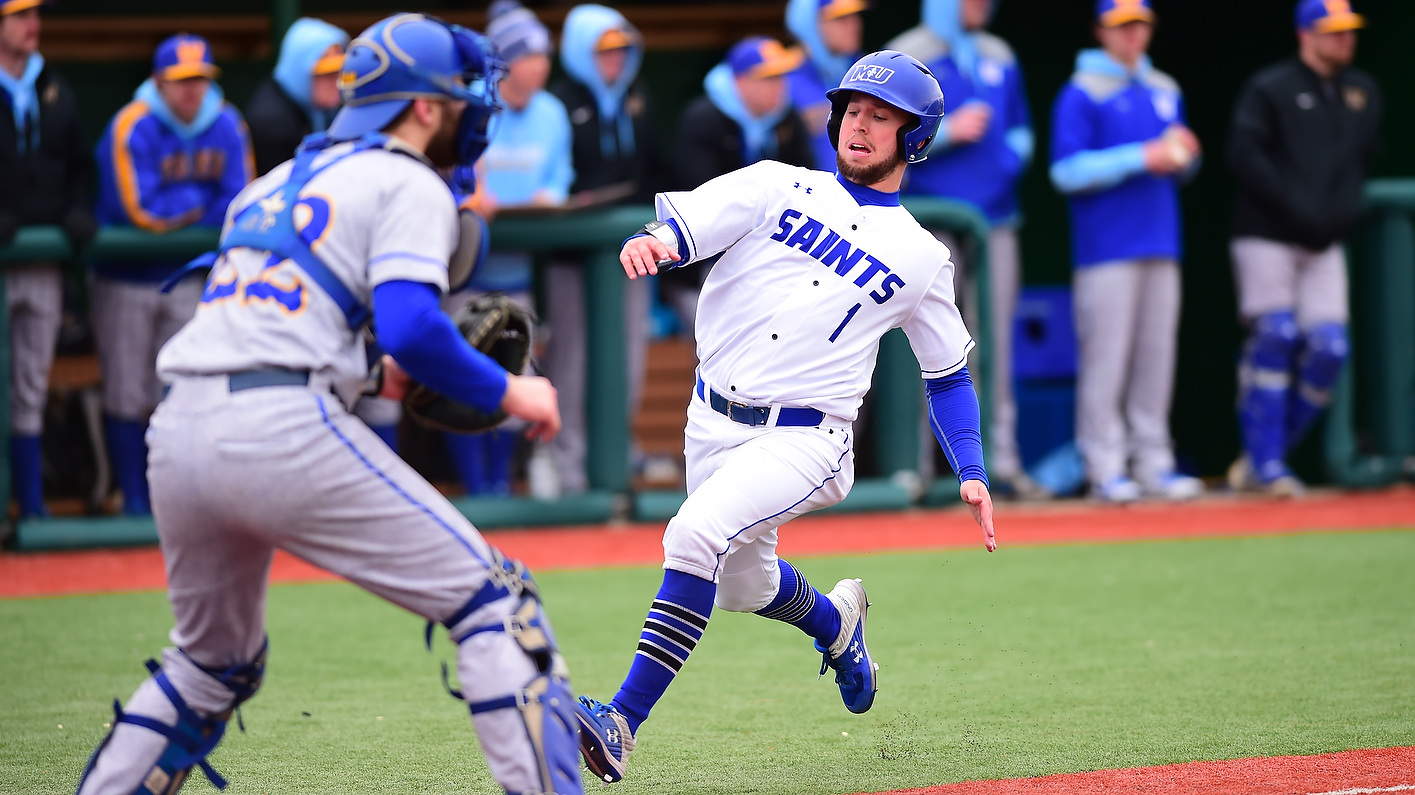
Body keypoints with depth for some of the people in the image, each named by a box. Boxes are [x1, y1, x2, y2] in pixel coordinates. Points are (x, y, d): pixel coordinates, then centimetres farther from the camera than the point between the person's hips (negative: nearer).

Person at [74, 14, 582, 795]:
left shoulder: (273, 183, 27)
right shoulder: (410, 185, 4)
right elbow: (411, 327, -12)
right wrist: (506, 392, 1)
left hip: (175, 436, 8)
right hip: (281, 434, -8)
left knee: (213, 662, 26)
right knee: (492, 602, -1)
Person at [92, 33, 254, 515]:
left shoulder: (227, 128, -2)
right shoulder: (131, 128, -16)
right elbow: (138, 210, -22)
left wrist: (175, 209, -15)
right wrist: (202, 202, -9)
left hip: (189, 276, 3)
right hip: (126, 279, -3)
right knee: (128, 398, -1)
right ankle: (134, 499, 7)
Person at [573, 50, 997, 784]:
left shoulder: (920, 258, 5)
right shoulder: (776, 187, 5)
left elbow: (948, 371, 15)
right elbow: (684, 225, -11)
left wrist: (972, 474, 4)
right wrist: (650, 242, -35)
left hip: (804, 441, -4)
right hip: (713, 422, 4)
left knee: (697, 536, -27)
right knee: (745, 585, 19)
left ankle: (624, 722, -27)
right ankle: (835, 623, 54)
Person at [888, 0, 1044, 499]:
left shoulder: (1000, 59, 15)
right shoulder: (906, 58, -3)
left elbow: (1020, 127, 24)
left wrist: (1012, 157, 3)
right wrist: (948, 131, -16)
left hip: (996, 220, 5)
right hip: (933, 228, -5)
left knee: (996, 345, 6)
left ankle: (1001, 461, 10)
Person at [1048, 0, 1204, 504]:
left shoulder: (1165, 92, 18)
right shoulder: (1081, 94, -3)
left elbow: (1182, 170, 24)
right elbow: (1068, 170, -13)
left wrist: (1184, 153, 0)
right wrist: (1141, 159, -17)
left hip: (1161, 246, 7)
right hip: (1106, 249, -6)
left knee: (1157, 354, 6)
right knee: (1105, 355, -8)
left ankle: (1153, 462, 11)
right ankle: (1105, 468, -5)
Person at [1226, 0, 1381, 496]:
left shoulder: (1362, 92, 12)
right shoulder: (1270, 88, -7)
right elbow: (1245, 155, -15)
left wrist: (1344, 209, 8)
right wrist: (1297, 206, -18)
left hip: (1325, 241, 5)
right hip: (1267, 236, -5)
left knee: (1329, 348, -5)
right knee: (1276, 337, -12)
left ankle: (1262, 459, 6)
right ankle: (1265, 464, -5)